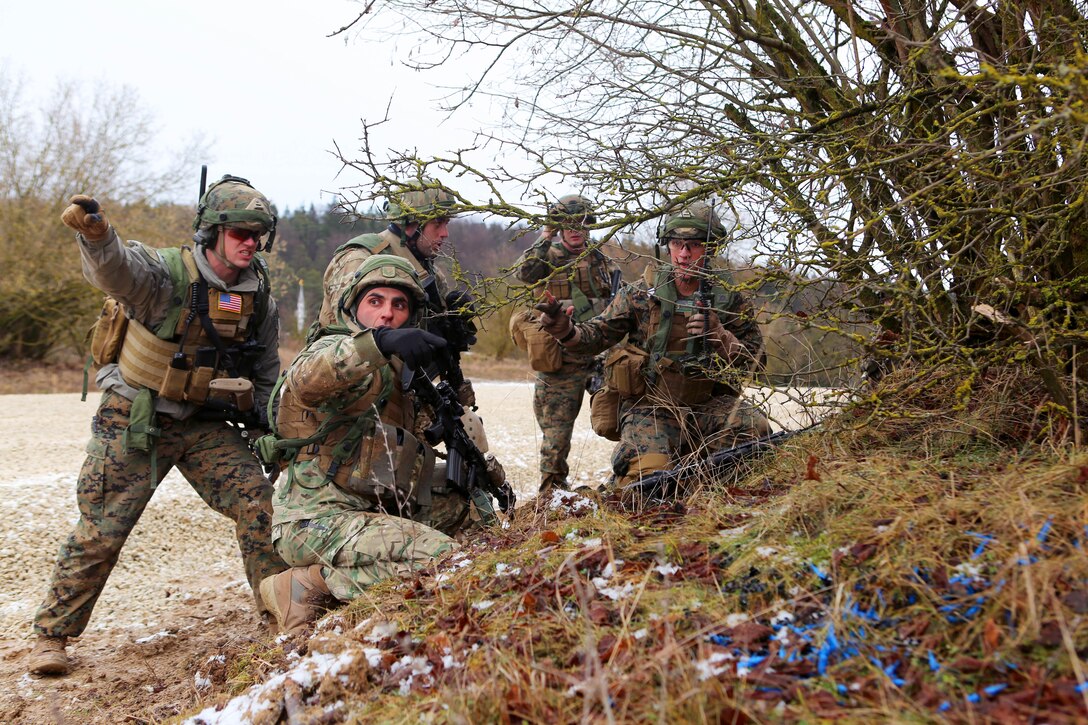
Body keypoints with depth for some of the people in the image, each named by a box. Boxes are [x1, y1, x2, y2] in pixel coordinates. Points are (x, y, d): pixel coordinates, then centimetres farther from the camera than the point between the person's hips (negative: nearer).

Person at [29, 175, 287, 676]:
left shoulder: (259, 297, -1)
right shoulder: (166, 273, -18)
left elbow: (266, 376, 12)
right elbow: (115, 268, -41)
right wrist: (95, 235, -63)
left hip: (206, 424, 4)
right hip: (134, 421, -4)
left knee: (258, 503, -7)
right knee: (101, 530, 0)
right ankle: (52, 633, 17)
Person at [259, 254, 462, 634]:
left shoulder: (398, 374, 22)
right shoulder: (337, 349, -4)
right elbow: (305, 382, -30)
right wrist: (378, 342, -44)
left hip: (365, 515, 8)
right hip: (316, 520, -8)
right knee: (443, 559, -26)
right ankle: (312, 585, -10)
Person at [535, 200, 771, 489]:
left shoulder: (730, 298, 4)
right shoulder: (643, 292, 2)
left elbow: (752, 359, 2)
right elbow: (598, 335, 0)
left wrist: (719, 336, -17)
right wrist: (565, 330, -21)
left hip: (707, 405, 2)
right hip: (649, 407, -2)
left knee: (755, 426, -27)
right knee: (648, 474, -28)